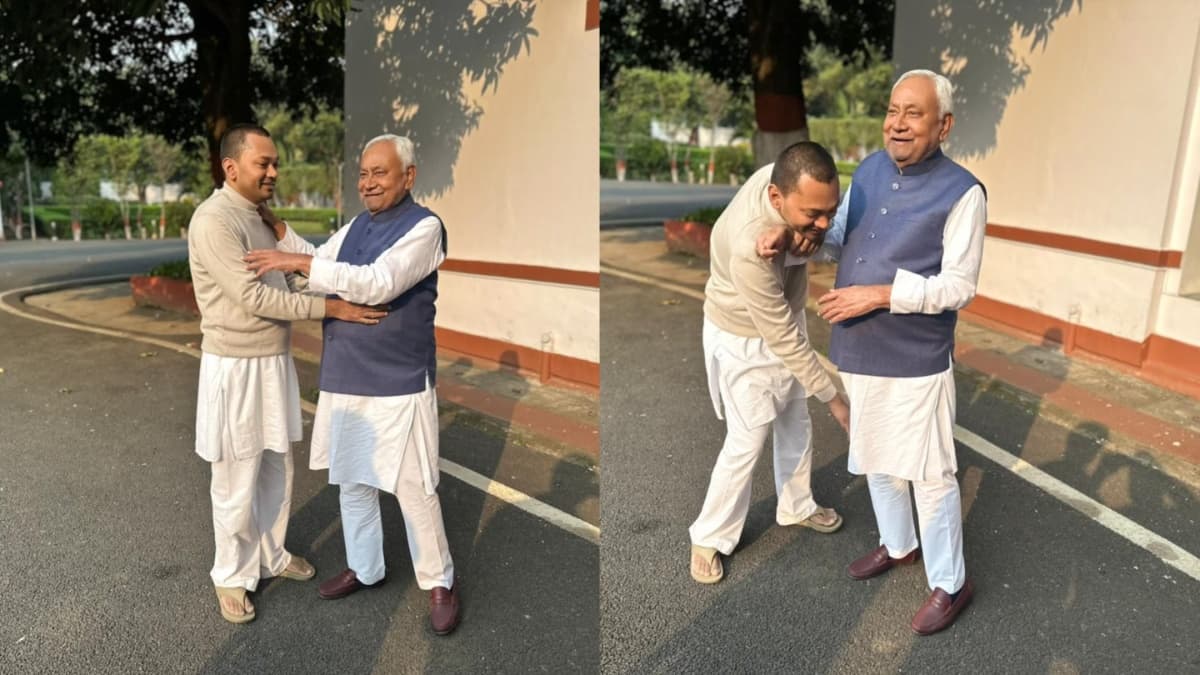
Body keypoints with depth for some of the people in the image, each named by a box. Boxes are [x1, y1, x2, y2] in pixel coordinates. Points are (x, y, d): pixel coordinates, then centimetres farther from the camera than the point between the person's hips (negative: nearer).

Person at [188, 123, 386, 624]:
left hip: (274, 363, 8)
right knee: (236, 484, 5)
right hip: (235, 369, -8)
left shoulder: (257, 218, 11)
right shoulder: (214, 220, -18)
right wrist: (332, 308, -24)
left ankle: (271, 556, 36)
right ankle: (232, 576, 24)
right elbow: (252, 297, -23)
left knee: (277, 473, 18)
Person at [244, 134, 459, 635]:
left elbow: (378, 284, -25)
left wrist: (300, 264, -24)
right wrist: (278, 230, 9)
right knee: (351, 480, 18)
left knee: (413, 488, 0)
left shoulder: (424, 226, -13)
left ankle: (438, 583, 18)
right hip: (344, 377, 8)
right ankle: (364, 568, 36)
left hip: (398, 381, -8)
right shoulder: (359, 224, 12)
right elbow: (320, 262, 22)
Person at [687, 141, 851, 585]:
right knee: (747, 443, 4)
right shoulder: (749, 247, -41)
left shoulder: (787, 179, -21)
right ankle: (709, 537, 25)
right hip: (744, 340, -7)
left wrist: (810, 240, -28)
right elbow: (783, 339, -31)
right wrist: (833, 397, -21)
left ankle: (796, 507, 45)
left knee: (796, 424, 21)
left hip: (783, 319, 7)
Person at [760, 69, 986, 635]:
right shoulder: (869, 169, 3)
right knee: (876, 459, 22)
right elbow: (837, 234, 16)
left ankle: (950, 582, 27)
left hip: (916, 360, -6)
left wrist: (881, 295, -24)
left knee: (929, 473, 6)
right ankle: (897, 545, 46)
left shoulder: (961, 192, -16)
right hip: (858, 353, 7)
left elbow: (959, 287, -16)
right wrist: (792, 236, -3)